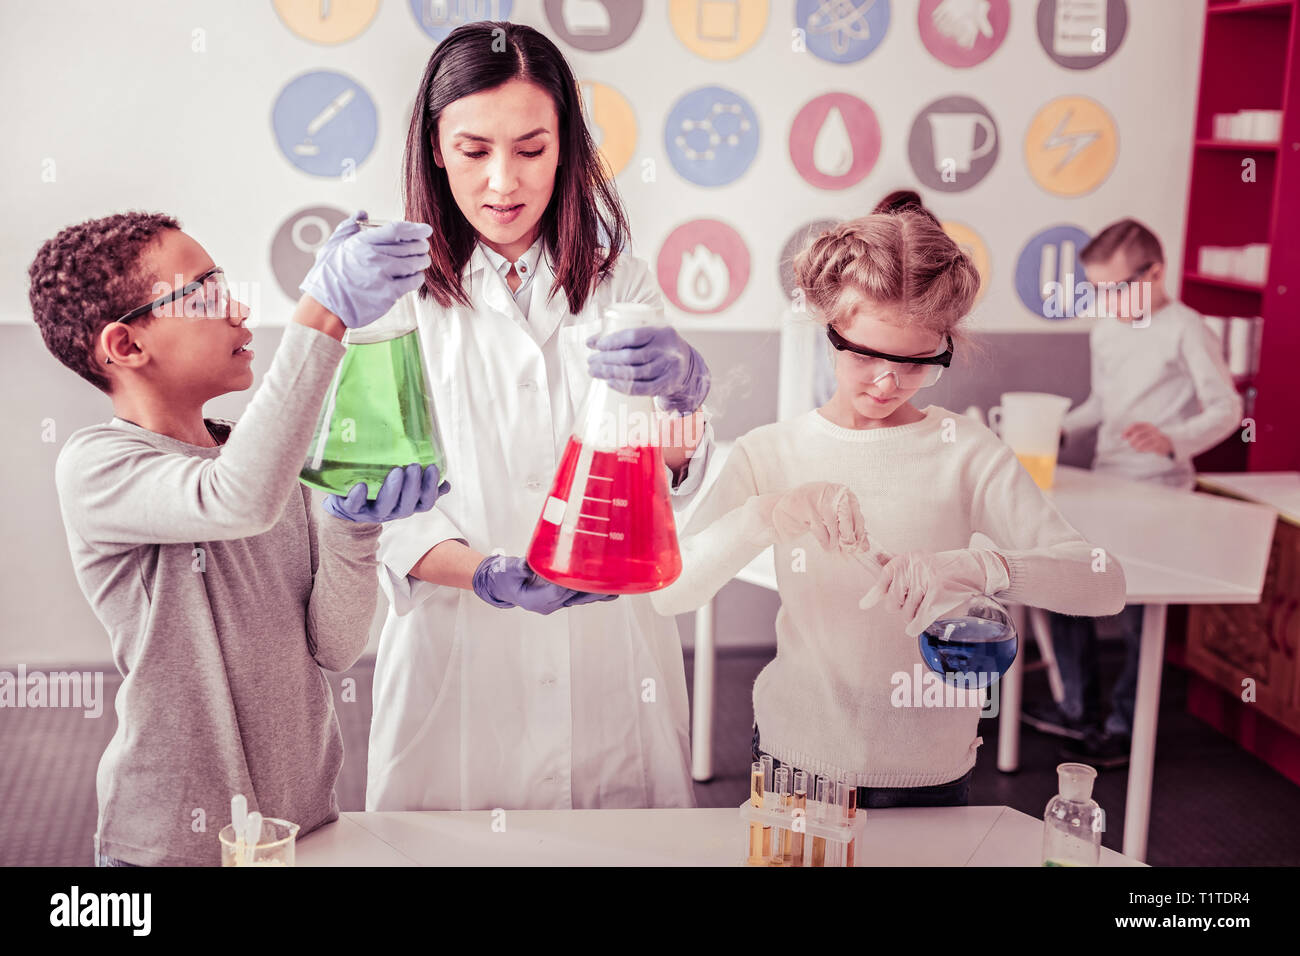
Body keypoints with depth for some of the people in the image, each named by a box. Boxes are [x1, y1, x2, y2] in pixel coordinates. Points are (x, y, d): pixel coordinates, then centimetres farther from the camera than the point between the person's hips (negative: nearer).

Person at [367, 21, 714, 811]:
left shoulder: (621, 288, 4)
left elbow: (676, 478, -7)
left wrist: (677, 391, -29)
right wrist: (489, 574, -25)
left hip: (609, 664, 2)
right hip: (457, 663, -1)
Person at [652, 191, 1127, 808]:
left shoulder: (966, 451, -7)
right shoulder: (770, 452, -3)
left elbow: (1103, 586, -16)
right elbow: (667, 592, -15)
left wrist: (979, 567, -34)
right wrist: (767, 516, -31)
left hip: (930, 772, 0)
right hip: (796, 757, 1)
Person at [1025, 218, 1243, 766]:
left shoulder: (1185, 331, -10)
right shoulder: (1104, 331, 12)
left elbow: (1227, 409, -12)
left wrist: (1173, 441, -27)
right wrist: (1062, 430, 7)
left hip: (1157, 492, -7)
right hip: (1103, 484, 8)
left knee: (1138, 610, -3)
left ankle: (1124, 730, 11)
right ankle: (1079, 711, 20)